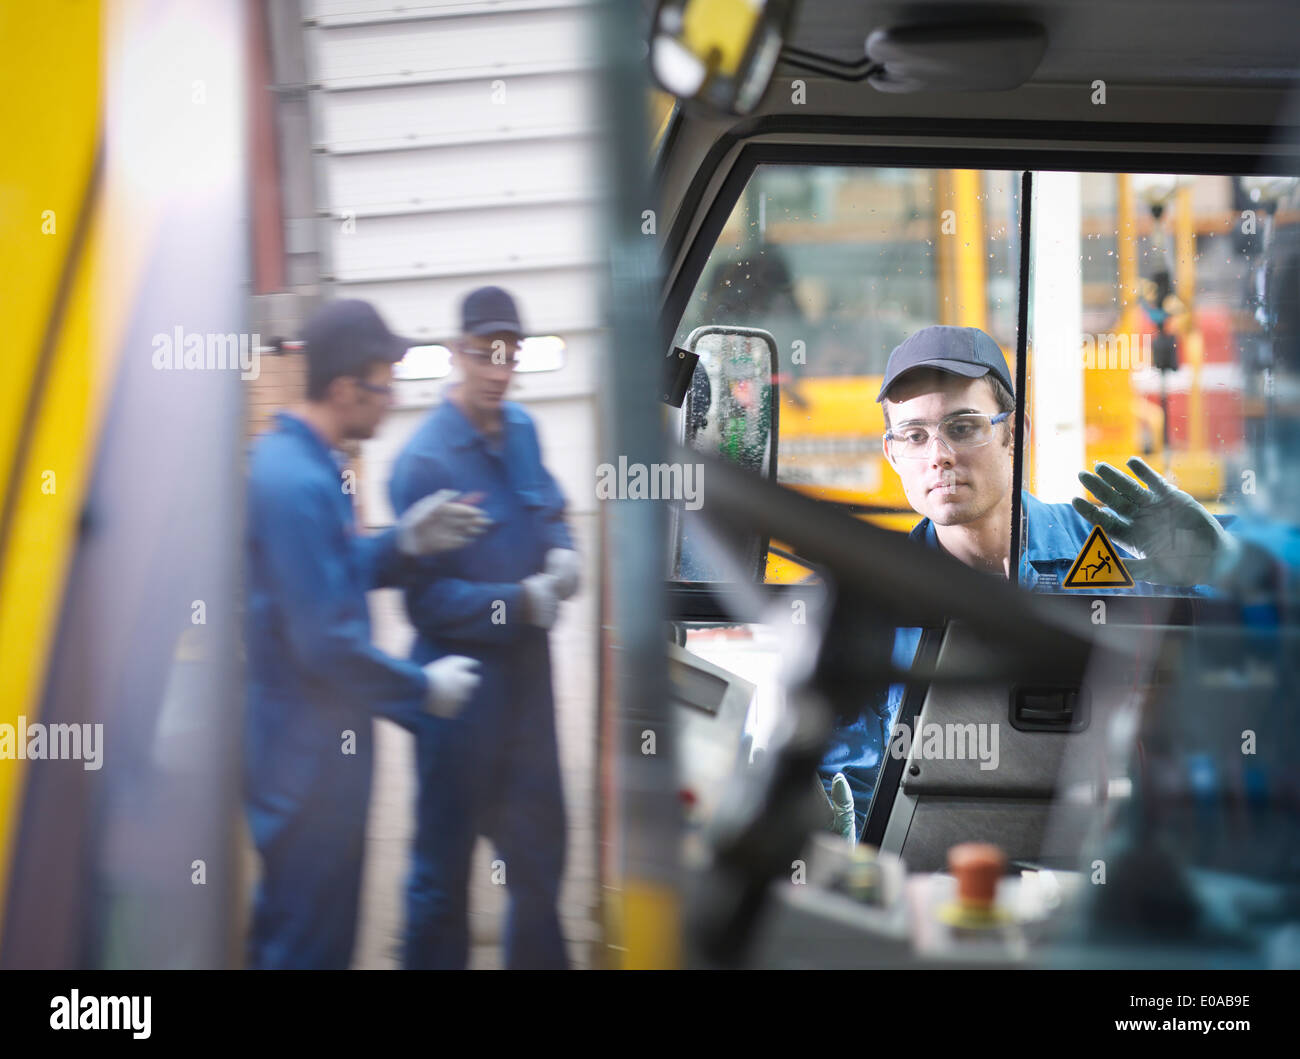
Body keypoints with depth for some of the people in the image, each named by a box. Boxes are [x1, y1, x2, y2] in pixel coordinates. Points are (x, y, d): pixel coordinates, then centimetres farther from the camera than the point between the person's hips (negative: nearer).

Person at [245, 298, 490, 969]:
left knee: (284, 932, 21)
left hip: (299, 751, 10)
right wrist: (424, 690, -13)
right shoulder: (299, 483, -24)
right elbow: (326, 643, -26)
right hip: (312, 761, -10)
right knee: (312, 943, 1)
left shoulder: (291, 459, 8)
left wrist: (403, 542, 2)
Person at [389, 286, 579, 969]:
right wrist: (522, 602, -22)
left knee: (538, 848, 19)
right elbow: (428, 599, -17)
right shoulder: (424, 461, -17)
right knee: (444, 867, 4)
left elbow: (550, 512, 20)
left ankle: (539, 958, 33)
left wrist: (561, 553, -1)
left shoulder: (520, 430, 5)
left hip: (526, 671, 7)